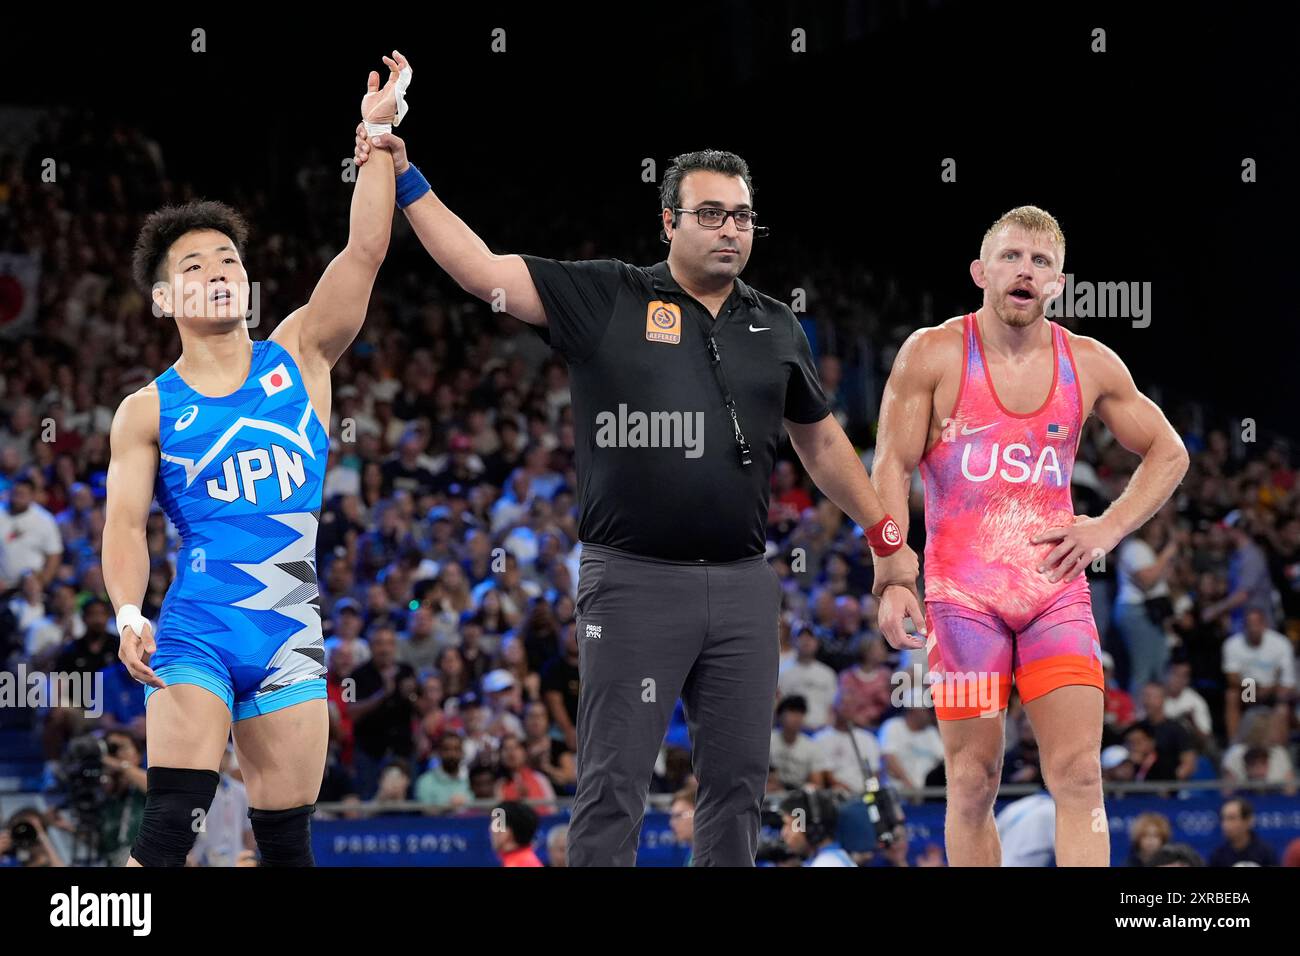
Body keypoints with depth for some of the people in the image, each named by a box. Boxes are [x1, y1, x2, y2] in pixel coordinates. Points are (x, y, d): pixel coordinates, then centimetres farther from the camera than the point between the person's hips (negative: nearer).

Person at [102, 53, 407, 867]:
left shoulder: (299, 357, 8)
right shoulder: (147, 413, 5)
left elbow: (365, 251, -1)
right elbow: (127, 523, -3)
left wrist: (377, 133, -9)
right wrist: (128, 612, -21)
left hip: (290, 637, 2)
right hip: (196, 632, -2)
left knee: (287, 844, 5)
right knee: (171, 825, -18)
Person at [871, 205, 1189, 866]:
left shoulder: (1091, 366, 7)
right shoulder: (932, 354, -1)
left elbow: (1168, 453, 18)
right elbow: (890, 469, -3)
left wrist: (1110, 527, 3)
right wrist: (892, 581, -13)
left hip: (1056, 590, 2)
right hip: (962, 594, -2)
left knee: (1079, 776, -9)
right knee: (974, 783, 1)